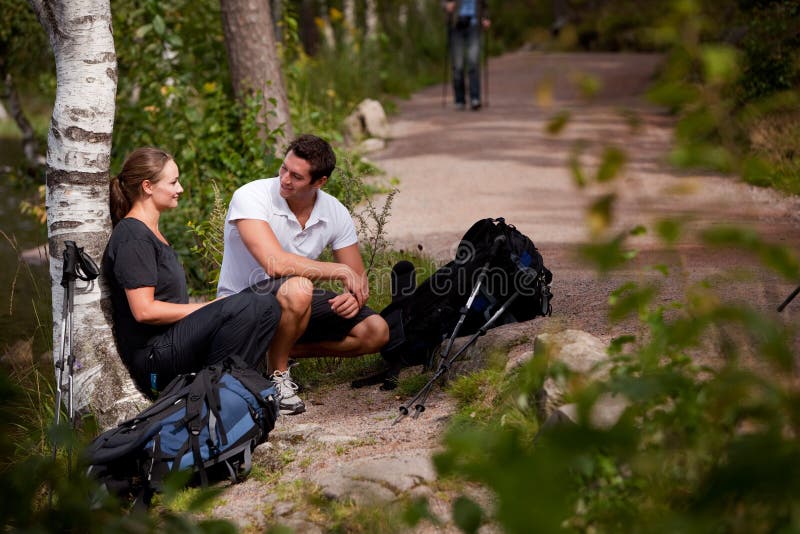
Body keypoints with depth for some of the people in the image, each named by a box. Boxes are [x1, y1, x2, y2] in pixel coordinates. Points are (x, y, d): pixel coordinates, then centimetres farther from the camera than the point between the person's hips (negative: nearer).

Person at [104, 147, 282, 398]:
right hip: (151, 354, -10)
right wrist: (207, 309, -13)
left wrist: (208, 311, 4)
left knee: (266, 305, 4)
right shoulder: (133, 237, -13)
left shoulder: (149, 232, 19)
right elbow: (144, 311, -21)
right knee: (248, 306, -24)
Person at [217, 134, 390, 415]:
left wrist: (355, 296, -24)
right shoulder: (250, 197, -22)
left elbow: (358, 279, 1)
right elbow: (276, 264, -35)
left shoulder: (335, 213, -5)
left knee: (375, 331, -8)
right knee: (297, 288, -38)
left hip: (296, 302, 6)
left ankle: (284, 350, 3)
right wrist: (340, 271, -26)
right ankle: (276, 373, -14)